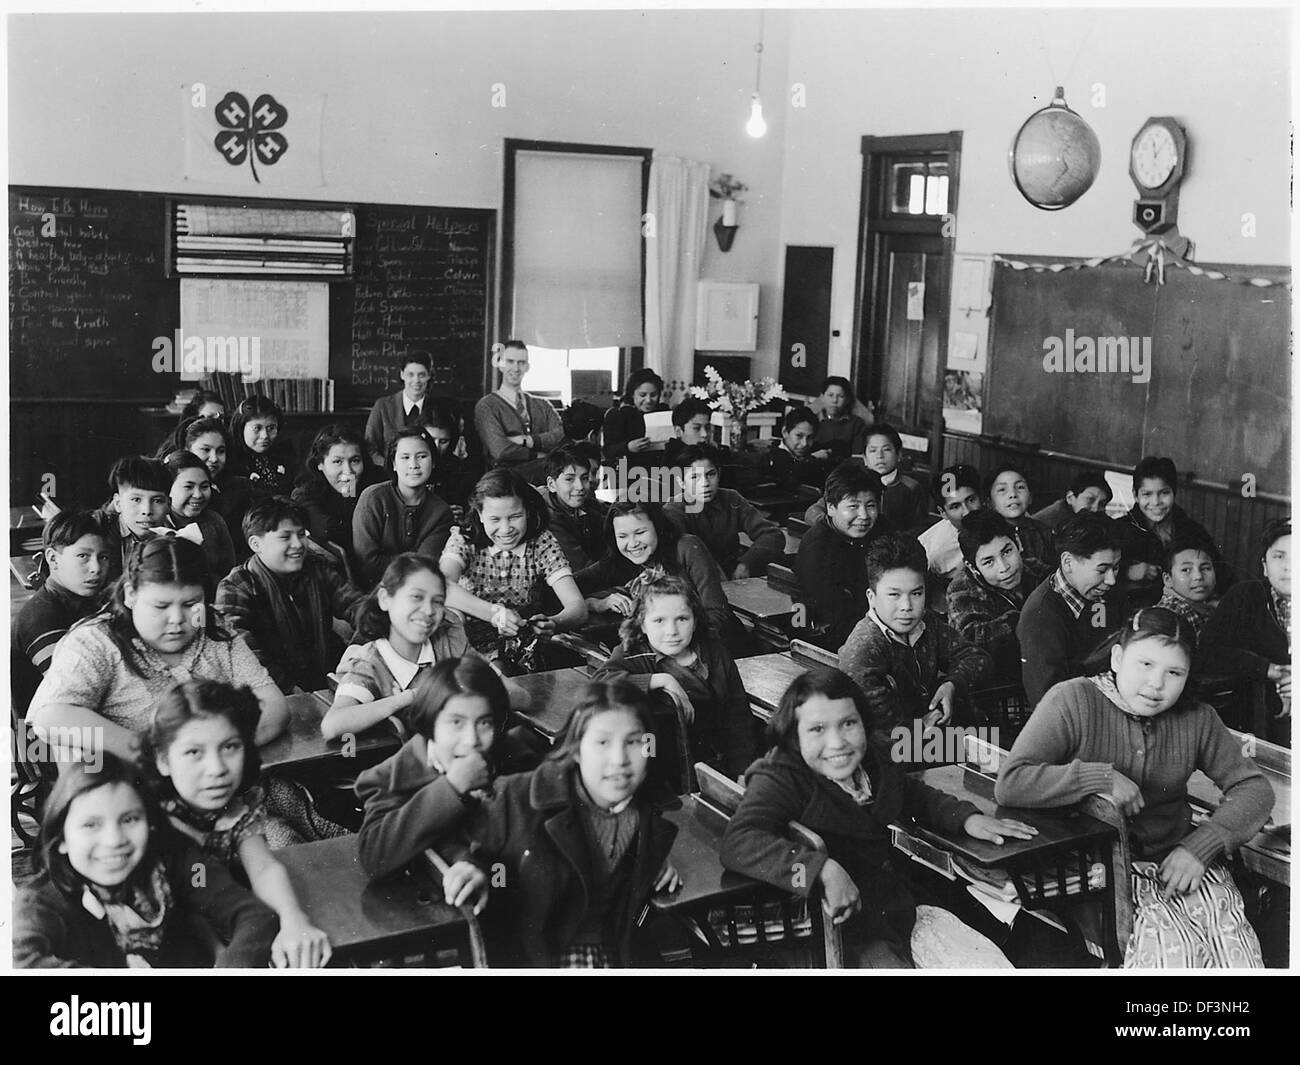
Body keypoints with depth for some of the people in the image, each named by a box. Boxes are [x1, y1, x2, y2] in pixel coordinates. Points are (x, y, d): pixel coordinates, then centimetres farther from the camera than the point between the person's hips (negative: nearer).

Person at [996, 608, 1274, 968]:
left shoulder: (1196, 718, 2)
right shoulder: (1072, 701, -11)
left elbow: (1255, 787, 5)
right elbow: (1009, 783, -19)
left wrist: (1201, 846, -10)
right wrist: (1103, 778, -22)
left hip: (1180, 858, 4)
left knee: (1233, 944, -19)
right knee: (1171, 950, -25)